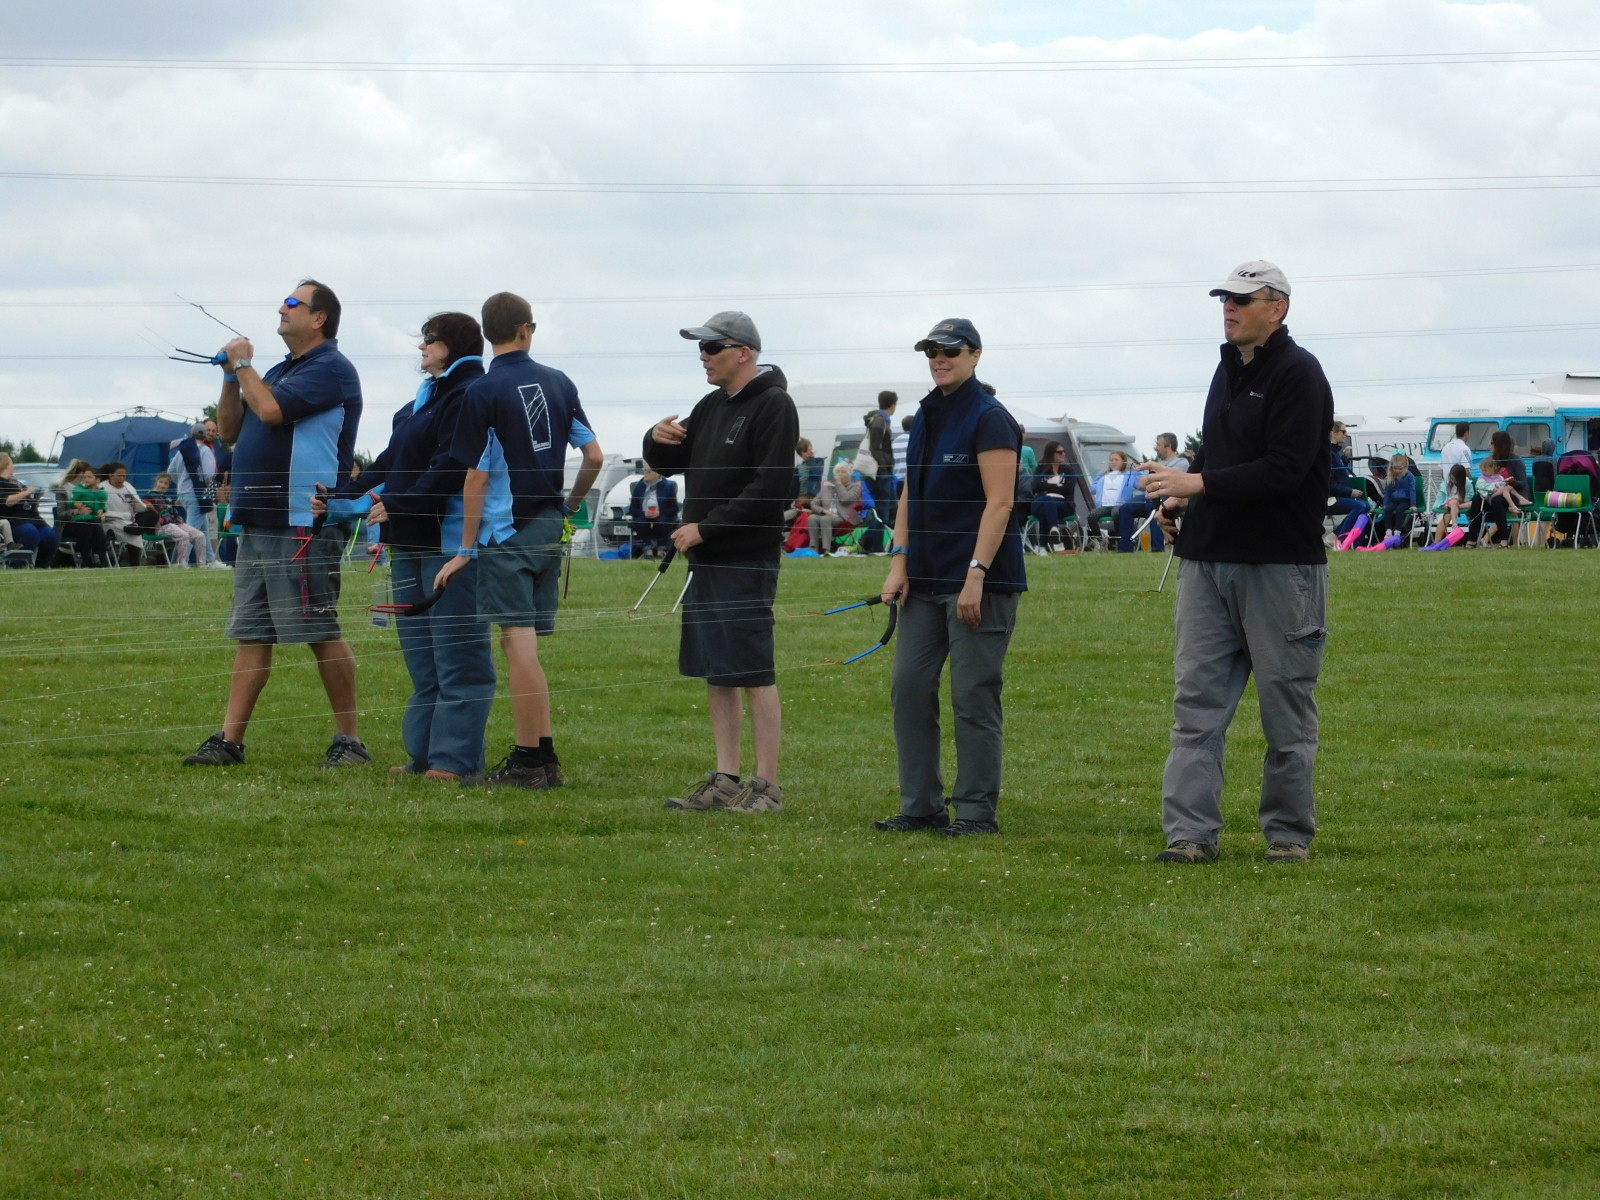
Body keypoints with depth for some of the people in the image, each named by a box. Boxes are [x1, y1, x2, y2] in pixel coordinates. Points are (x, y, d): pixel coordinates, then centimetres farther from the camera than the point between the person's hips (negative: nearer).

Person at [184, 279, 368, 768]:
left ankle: (350, 740, 1)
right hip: (257, 523, 9)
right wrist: (232, 376, 7)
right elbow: (229, 430, 21)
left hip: (303, 525, -9)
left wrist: (243, 364, -5)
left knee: (323, 634, -5)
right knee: (251, 635, 7)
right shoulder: (280, 371, 20)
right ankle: (230, 741, 6)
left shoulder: (330, 369, -9)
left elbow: (271, 409, -21)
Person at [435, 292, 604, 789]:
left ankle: (528, 762, -7)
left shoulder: (483, 392, -10)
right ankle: (543, 756, 12)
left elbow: (477, 478, -11)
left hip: (506, 533, -6)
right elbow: (594, 456, 8)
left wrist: (466, 549, -6)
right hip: (549, 530, 6)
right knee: (527, 645, 12)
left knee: (518, 644, -6)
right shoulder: (558, 383, 6)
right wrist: (570, 505, 25)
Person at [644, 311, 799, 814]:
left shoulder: (772, 407, -10)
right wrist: (657, 440, 1)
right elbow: (667, 464, 24)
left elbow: (769, 490, -18)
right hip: (705, 563, 9)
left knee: (754, 674, -7)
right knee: (716, 674, 10)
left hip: (746, 564, -9)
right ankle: (726, 780, 15)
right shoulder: (712, 406, 17)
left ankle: (767, 785, -4)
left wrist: (705, 528, -17)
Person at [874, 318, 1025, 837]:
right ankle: (921, 806, 14)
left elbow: (999, 504, -15)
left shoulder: (989, 419, -10)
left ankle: (977, 811, 2)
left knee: (974, 696, -4)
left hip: (979, 582, -8)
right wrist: (899, 562, 7)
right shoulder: (926, 417, 14)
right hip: (925, 580, 8)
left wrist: (976, 576, -21)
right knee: (909, 687, 7)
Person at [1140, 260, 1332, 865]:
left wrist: (1198, 484, -20)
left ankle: (1289, 834, 11)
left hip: (1280, 565, -8)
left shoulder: (1299, 374, -10)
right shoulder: (1229, 368, 16)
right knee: (1197, 701, 1)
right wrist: (1180, 496, 7)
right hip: (1209, 560, 8)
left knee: (1286, 709, 2)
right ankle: (1191, 833, 0)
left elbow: (1285, 469, -19)